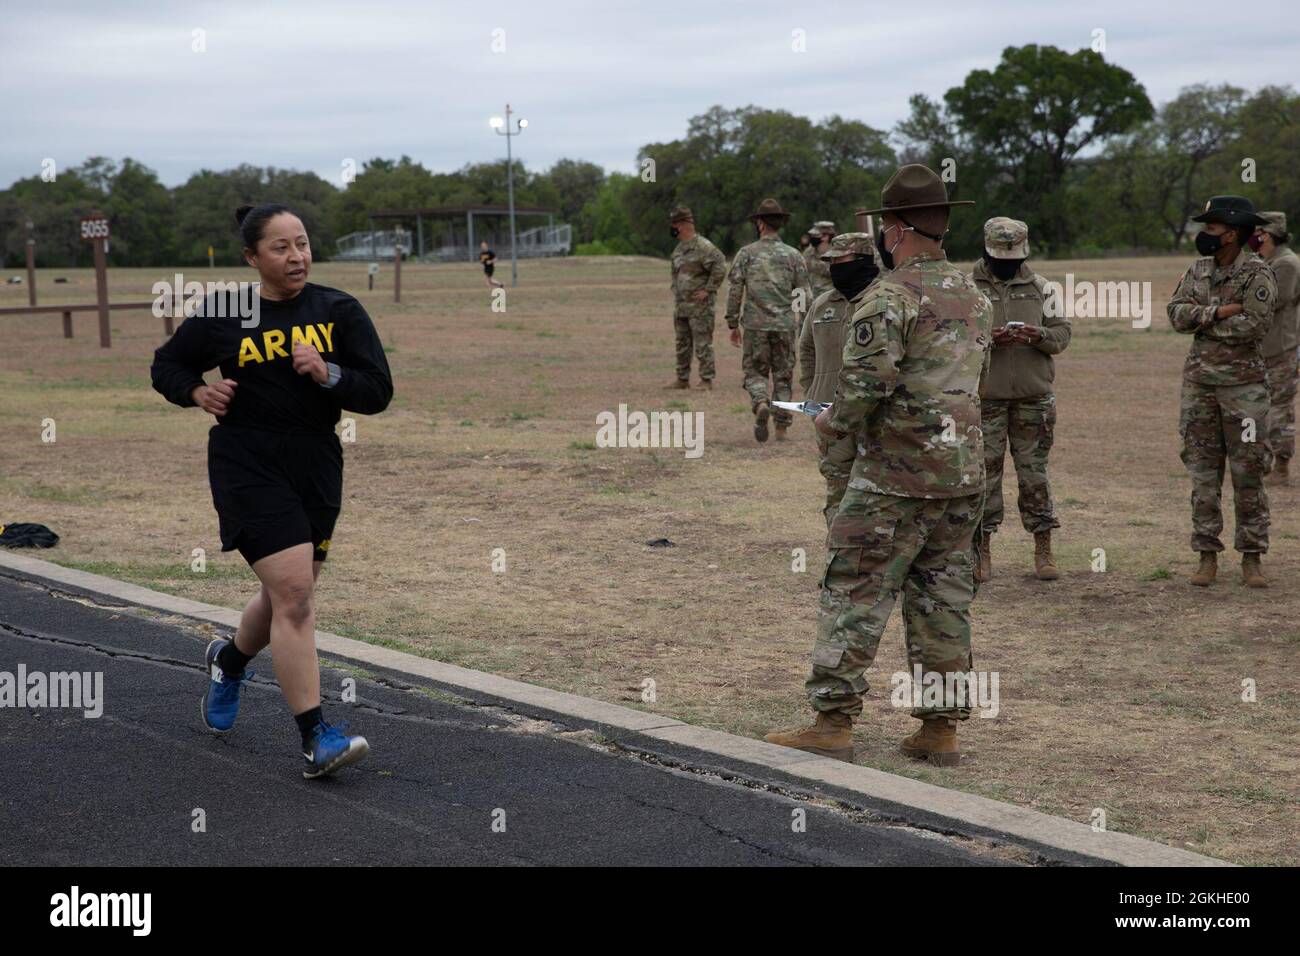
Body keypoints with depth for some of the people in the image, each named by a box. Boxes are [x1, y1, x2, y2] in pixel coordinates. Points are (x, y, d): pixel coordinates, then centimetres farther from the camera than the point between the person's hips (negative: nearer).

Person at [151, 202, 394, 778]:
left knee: (287, 599, 18)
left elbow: (378, 393, -2)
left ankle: (229, 660, 52)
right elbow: (166, 366, 13)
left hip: (317, 469, 4)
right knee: (294, 594, -17)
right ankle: (316, 739, -14)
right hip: (248, 467, -4)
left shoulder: (338, 311, 1)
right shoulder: (223, 316, -2)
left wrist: (328, 374, -20)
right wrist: (198, 392, -8)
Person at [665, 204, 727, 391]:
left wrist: (708, 290, -18)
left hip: (700, 307, -9)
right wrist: (675, 293, 16)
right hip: (681, 306, 9)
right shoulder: (679, 249, 15)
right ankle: (682, 379, 21)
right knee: (682, 344, 13)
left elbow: (720, 266, -20)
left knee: (703, 345, -5)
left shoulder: (703, 246, -14)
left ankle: (706, 381, -1)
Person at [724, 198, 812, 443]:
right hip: (785, 326, 1)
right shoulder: (793, 255, 1)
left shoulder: (746, 253, -2)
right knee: (783, 376, 9)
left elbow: (734, 291, -3)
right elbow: (804, 294, 1)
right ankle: (781, 428, 7)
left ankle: (760, 404, -18)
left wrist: (733, 325, 5)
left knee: (755, 372, 11)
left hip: (755, 325, -1)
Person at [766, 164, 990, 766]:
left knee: (855, 595, -1)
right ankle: (940, 730, 13)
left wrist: (834, 422, -3)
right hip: (963, 474, 7)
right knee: (943, 599, 10)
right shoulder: (975, 297, 12)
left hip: (896, 479, -7)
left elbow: (865, 381, -21)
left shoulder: (890, 297, -14)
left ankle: (832, 723, 0)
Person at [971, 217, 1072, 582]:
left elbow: (1062, 334, 7)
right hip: (985, 399, -2)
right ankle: (982, 551, 11)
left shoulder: (1038, 287, 9)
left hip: (1033, 398, 2)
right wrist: (987, 338, -22)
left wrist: (1039, 335, -14)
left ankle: (1043, 551, 12)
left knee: (1034, 472, 5)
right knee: (985, 473, 2)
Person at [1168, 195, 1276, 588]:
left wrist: (1201, 320, -9)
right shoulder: (1198, 270, 9)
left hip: (1243, 382, -5)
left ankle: (1252, 558, 7)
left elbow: (1254, 324, -19)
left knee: (1248, 473, -1)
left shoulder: (1257, 274, -8)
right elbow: (1177, 314, -2)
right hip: (1199, 380, 5)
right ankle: (1207, 556, 12)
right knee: (1203, 471, 6)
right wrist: (1220, 312, -16)